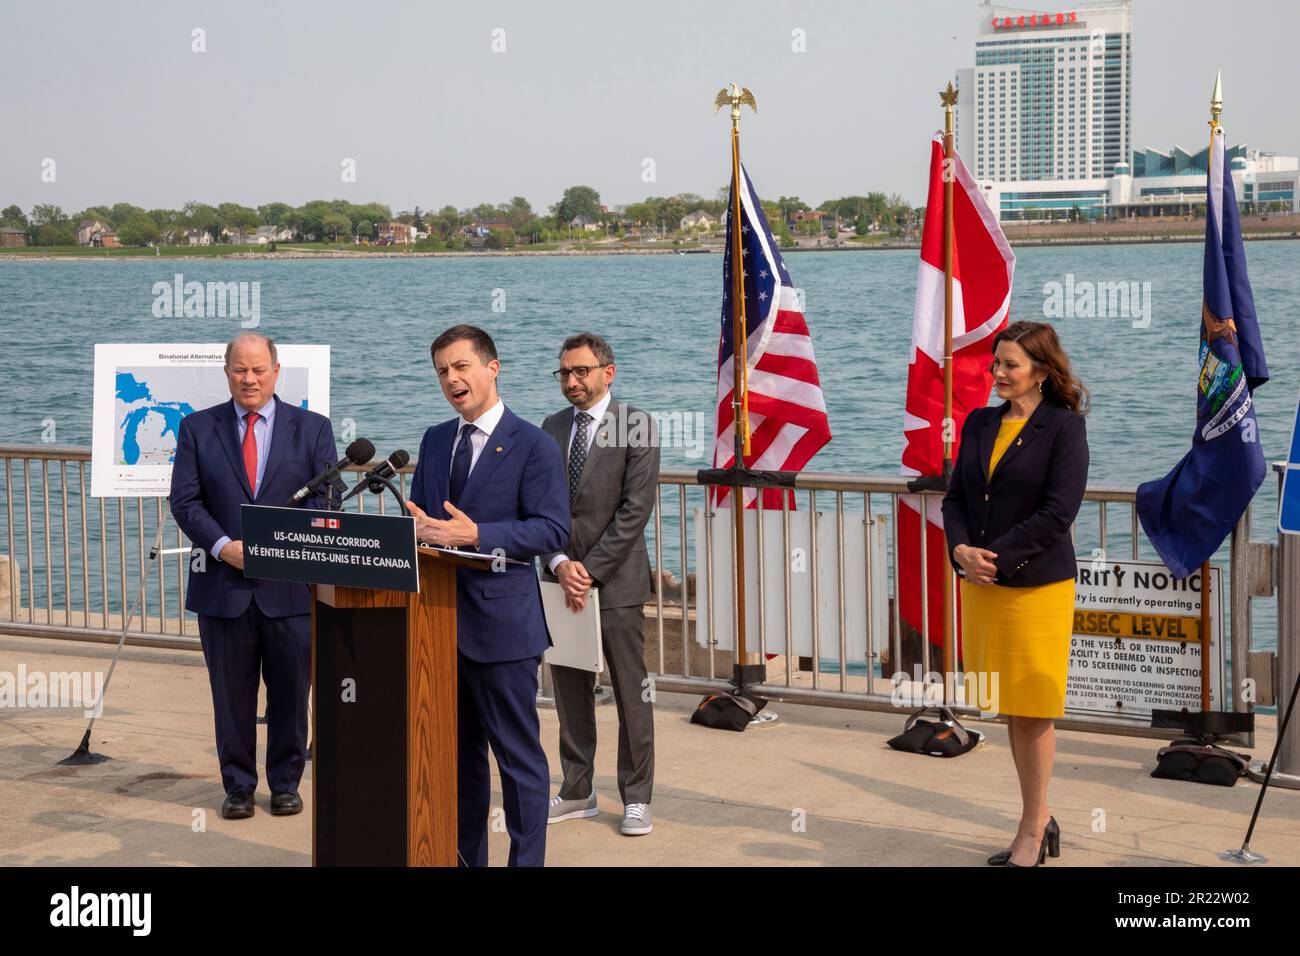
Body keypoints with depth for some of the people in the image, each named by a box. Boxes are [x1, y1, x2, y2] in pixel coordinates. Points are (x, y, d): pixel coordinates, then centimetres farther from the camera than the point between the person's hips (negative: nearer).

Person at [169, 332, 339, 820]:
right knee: (231, 695, 7)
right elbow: (185, 501, 0)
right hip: (223, 584, 0)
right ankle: (238, 786, 18)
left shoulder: (312, 428, 5)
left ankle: (285, 784, 19)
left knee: (291, 693, 6)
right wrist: (223, 545, -15)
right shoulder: (198, 428, 6)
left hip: (291, 584, 0)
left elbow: (327, 499, -1)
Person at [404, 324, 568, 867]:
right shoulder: (435, 440, 13)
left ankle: (526, 860, 7)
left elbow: (554, 529, -14)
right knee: (458, 752, 16)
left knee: (518, 756, -1)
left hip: (501, 621, -7)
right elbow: (418, 508, 19)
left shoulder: (533, 445, -7)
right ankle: (464, 858, 26)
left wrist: (475, 535, -23)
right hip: (440, 618, 7)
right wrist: (415, 524, -6)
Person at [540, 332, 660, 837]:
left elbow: (636, 508, -11)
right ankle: (576, 793, 18)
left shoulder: (636, 425, -5)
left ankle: (636, 799, 8)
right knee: (569, 690, 9)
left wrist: (591, 570, -14)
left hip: (615, 581, -5)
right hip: (561, 577, 5)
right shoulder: (552, 429, 11)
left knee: (631, 692, 0)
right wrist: (560, 564, -8)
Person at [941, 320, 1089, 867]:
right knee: (1009, 712, 11)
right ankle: (1041, 822, 22)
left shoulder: (1064, 427, -7)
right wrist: (961, 549, -9)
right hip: (980, 587, 6)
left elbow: (1058, 511, -14)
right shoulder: (979, 424, 10)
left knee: (1033, 713, 1)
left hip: (1036, 587, -6)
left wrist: (997, 557, -17)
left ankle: (1032, 832, 12)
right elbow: (955, 497, 10)